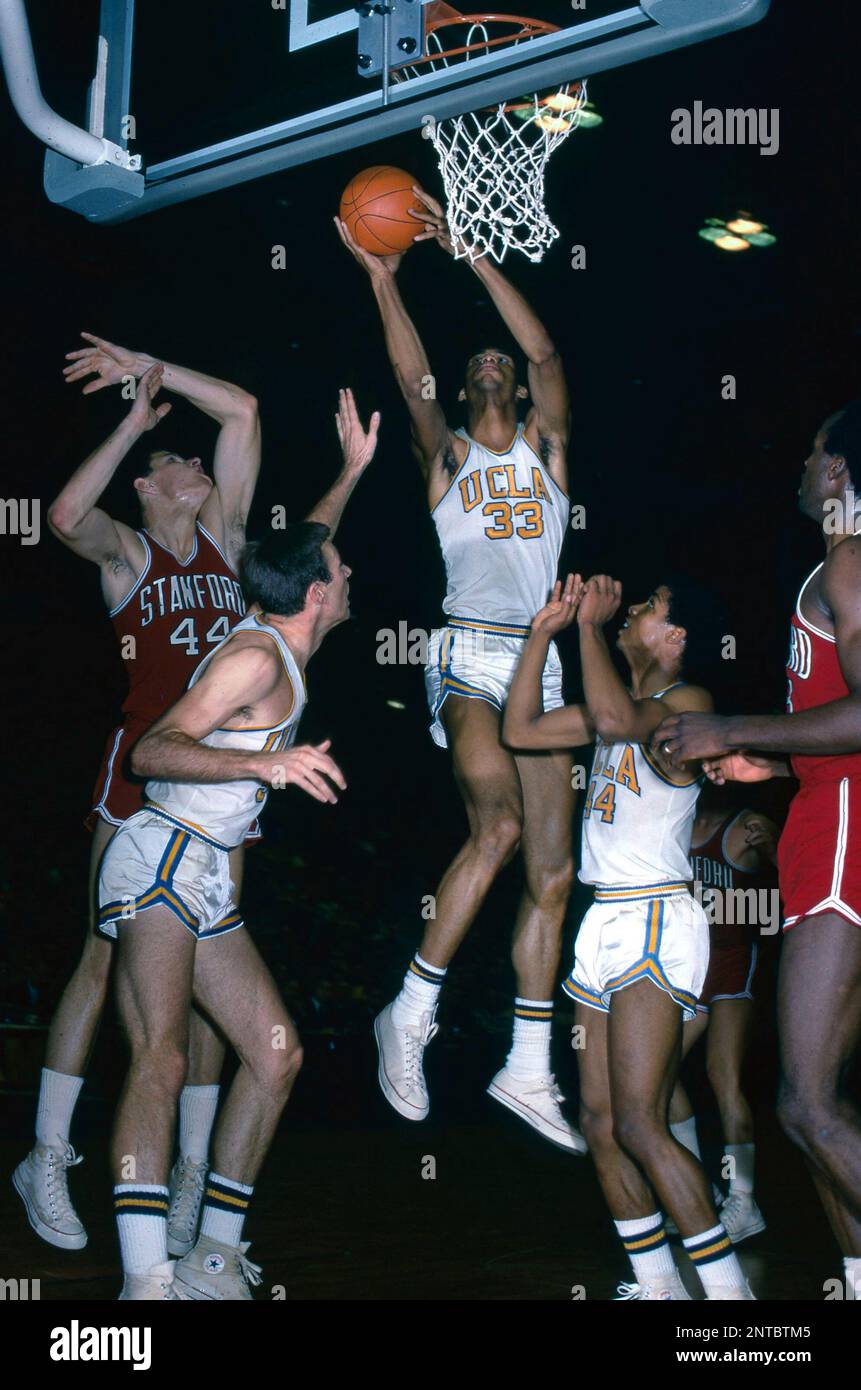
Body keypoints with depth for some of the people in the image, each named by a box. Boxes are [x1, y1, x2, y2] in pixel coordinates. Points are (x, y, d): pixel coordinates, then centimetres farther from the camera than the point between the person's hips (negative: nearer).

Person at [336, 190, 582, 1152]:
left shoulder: (546, 447, 17)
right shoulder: (446, 454, 14)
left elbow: (545, 353, 3)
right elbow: (411, 378, -5)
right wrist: (382, 276, -13)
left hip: (539, 657, 4)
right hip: (467, 648, -4)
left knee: (553, 871, 0)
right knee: (498, 826, -27)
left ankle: (528, 1071, 8)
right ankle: (410, 1014, -14)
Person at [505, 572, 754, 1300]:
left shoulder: (688, 702, -8)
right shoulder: (621, 701, 18)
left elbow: (618, 720, -29)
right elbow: (521, 729, 18)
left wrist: (591, 623, -16)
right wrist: (545, 630, 12)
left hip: (655, 920, -9)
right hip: (607, 920, 9)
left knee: (639, 1124, -15)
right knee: (600, 1123, 6)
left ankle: (728, 1287, -8)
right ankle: (656, 1282, 13)